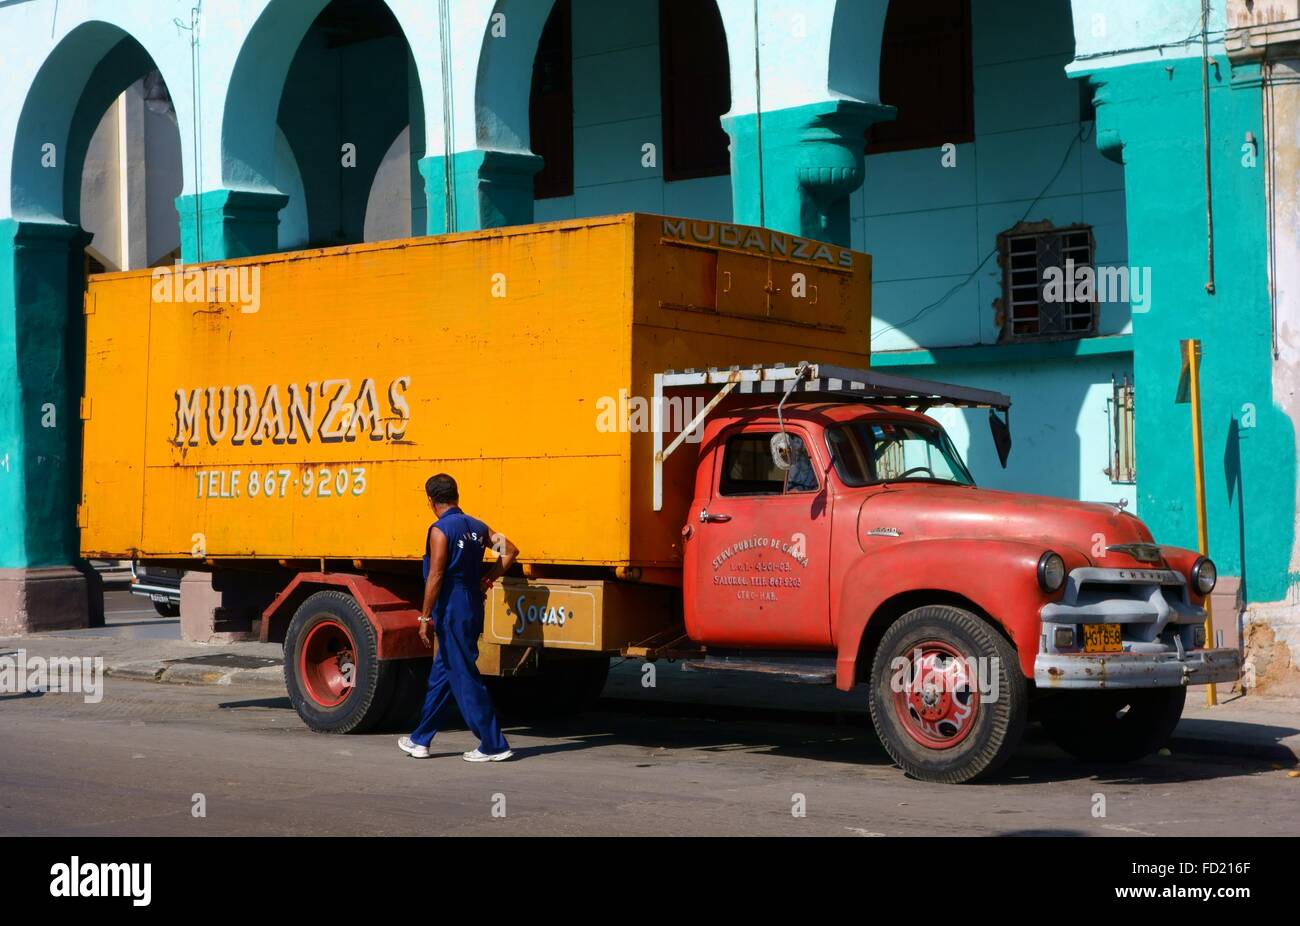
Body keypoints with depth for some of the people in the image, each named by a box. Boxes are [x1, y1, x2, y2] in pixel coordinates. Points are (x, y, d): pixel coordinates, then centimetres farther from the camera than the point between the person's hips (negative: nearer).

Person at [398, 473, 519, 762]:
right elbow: (510, 550, 11)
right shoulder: (477, 527, 9)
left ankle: (493, 746, -1)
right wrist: (486, 580, 14)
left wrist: (425, 617, -14)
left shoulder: (440, 530, -14)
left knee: (465, 678, -3)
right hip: (473, 606, 8)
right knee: (441, 676, 16)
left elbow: (435, 576, -18)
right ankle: (420, 741, 24)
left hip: (451, 611, -8)